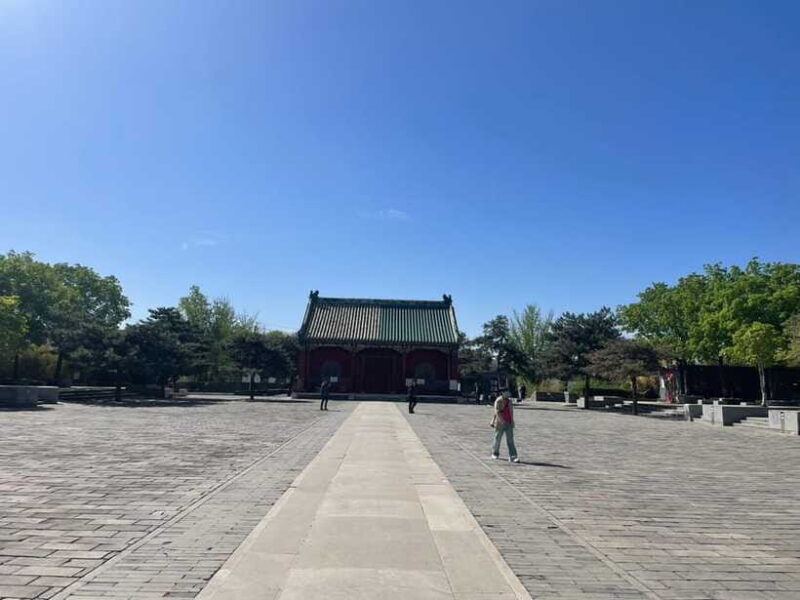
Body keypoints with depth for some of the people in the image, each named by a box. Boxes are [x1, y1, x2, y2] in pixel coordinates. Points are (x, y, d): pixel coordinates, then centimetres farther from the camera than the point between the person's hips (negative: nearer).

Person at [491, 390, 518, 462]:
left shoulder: (509, 401, 8)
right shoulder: (498, 401, -11)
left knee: (510, 440, -3)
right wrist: (503, 421, -23)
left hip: (508, 423, 5)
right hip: (500, 423, -4)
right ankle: (495, 453, 31)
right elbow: (497, 412, -17)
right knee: (498, 439, 10)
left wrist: (512, 421, 6)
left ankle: (512, 457, -5)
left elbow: (511, 411, 13)